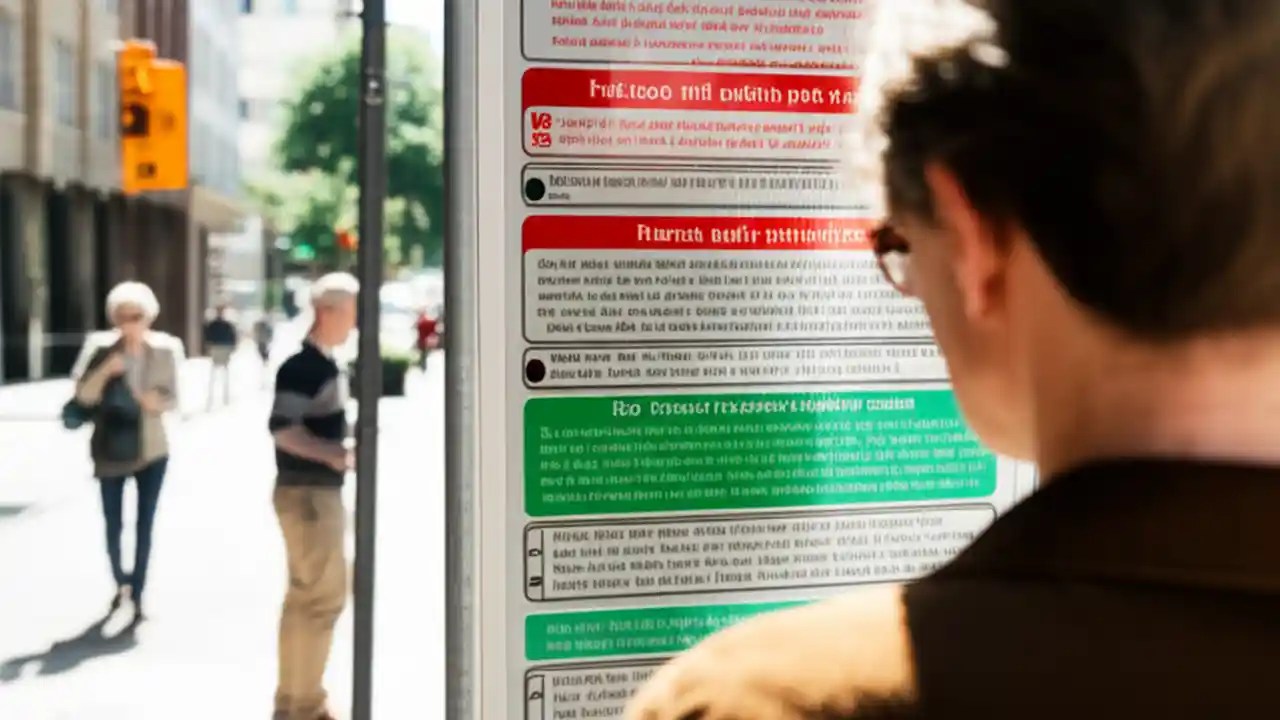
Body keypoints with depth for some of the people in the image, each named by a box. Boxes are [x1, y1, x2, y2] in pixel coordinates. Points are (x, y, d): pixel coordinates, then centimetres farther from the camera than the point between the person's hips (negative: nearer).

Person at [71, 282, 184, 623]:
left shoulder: (165, 348, -8)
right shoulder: (100, 346, -9)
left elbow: (173, 398, -1)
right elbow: (83, 395, -10)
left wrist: (158, 401, -22)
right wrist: (106, 369, -26)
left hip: (151, 450, -1)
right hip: (110, 450, 1)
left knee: (144, 525, 2)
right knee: (113, 524, 11)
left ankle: (137, 594, 12)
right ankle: (121, 582, 36)